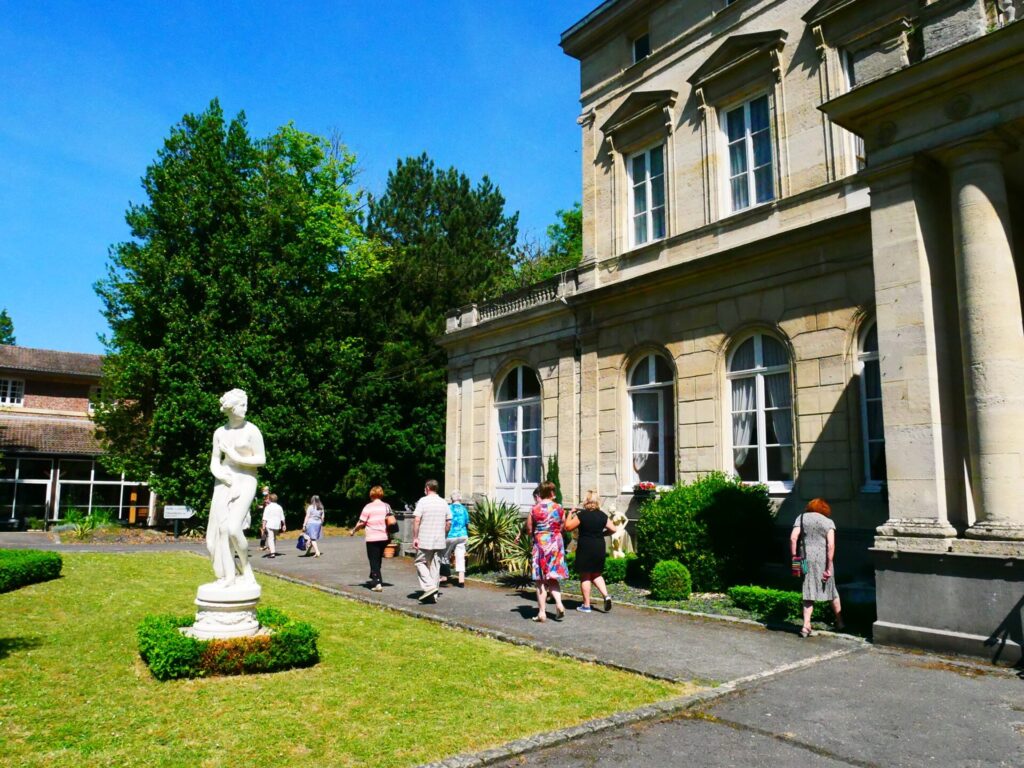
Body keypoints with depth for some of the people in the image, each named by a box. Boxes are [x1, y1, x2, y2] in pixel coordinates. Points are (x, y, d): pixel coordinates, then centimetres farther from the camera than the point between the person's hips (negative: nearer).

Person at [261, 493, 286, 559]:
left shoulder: (268, 507, -5)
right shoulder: (279, 507, 10)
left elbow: (265, 518, -11)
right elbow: (282, 518, 14)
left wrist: (264, 525, -12)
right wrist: (283, 525, 21)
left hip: (269, 525, -5)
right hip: (277, 525, 5)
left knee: (270, 538, -7)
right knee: (274, 538, 21)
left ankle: (272, 553, -18)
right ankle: (274, 551, 26)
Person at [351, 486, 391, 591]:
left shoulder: (369, 507, -10)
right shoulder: (386, 506, 4)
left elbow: (361, 523, -10)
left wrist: (353, 531, 6)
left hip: (372, 538, -5)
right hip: (383, 538, 5)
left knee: (374, 561, -1)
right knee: (378, 560, 20)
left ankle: (378, 583, -11)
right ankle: (374, 579, 33)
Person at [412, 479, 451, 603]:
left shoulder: (423, 501, -6)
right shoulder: (444, 503, 9)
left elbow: (416, 520, -13)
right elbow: (448, 523, 10)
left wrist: (415, 537, -9)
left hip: (425, 540, -5)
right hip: (440, 541, 5)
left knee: (420, 563, 7)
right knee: (435, 566, 9)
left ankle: (429, 586, -12)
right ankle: (433, 595, 10)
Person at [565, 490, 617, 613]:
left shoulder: (581, 515, -12)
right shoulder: (602, 515, 2)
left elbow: (568, 527, -6)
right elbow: (614, 529, 6)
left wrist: (570, 514, 7)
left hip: (585, 549, -4)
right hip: (599, 548, 4)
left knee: (585, 577, 6)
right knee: (596, 574, 20)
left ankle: (586, 605, 9)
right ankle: (606, 595, 1)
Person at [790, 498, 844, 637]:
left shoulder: (802, 517, 7)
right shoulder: (828, 521, 3)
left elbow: (793, 538, -6)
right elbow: (831, 545, -7)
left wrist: (794, 557, 0)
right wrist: (829, 568, -7)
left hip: (807, 558, 1)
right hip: (823, 558, -1)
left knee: (809, 592, 7)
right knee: (831, 589, 18)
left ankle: (806, 626, -1)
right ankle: (839, 621, 31)